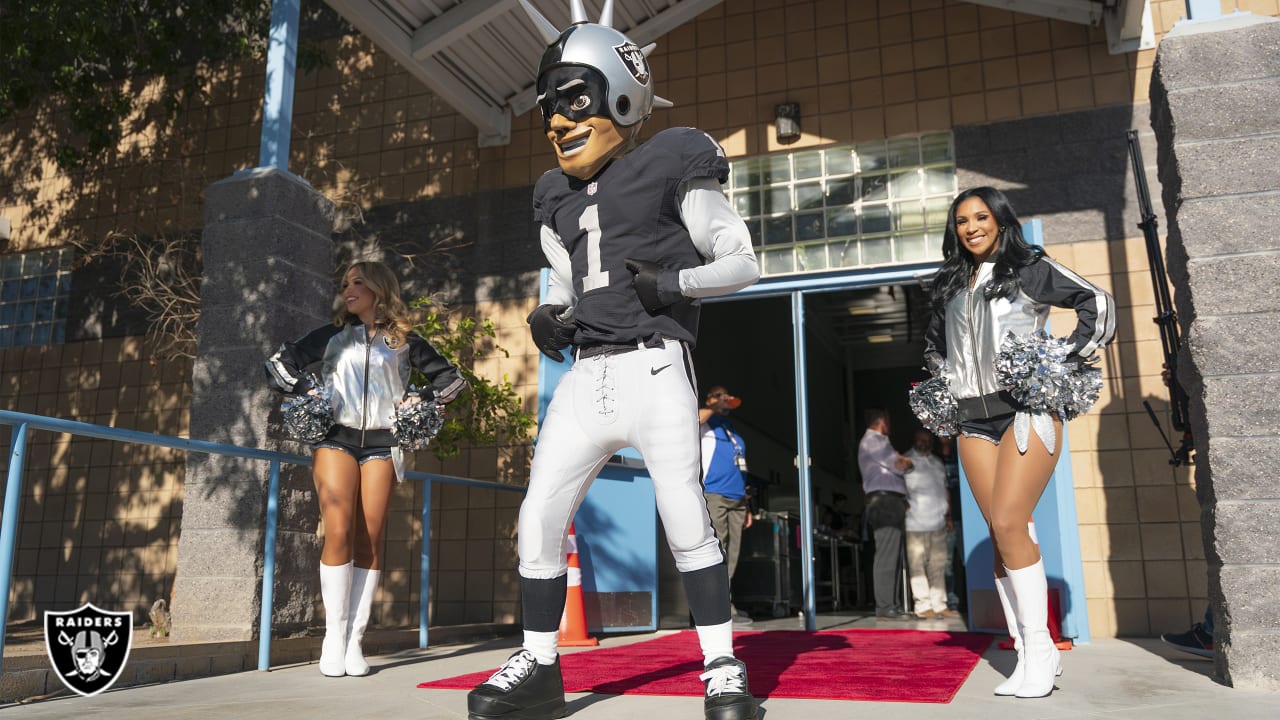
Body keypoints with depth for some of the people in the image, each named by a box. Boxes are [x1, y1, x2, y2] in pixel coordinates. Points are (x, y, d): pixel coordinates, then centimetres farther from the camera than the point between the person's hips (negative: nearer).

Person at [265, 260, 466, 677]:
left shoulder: (404, 342, 13)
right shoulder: (332, 337, 15)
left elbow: (450, 380, 17)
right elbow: (279, 365, 20)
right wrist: (305, 394, 6)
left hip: (381, 444, 0)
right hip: (336, 438, 0)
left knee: (369, 541, -6)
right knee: (339, 534, -14)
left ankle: (355, 640, -2)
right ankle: (333, 638, -8)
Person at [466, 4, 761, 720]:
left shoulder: (670, 167, 1)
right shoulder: (561, 200, 19)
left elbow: (744, 261, 0)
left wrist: (674, 281, -16)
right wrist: (552, 316, 7)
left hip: (655, 367, -6)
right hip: (587, 376, 6)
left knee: (687, 519, -8)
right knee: (540, 518, 2)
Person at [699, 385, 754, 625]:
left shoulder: (733, 431, 25)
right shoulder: (706, 424, 6)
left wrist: (746, 505, 21)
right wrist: (715, 407, -7)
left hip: (736, 499, 7)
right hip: (714, 496, -7)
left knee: (731, 554, 5)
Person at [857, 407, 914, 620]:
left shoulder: (878, 441, 27)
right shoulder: (872, 441, -5)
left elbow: (900, 465, 24)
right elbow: (899, 467, -8)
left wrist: (904, 462, 4)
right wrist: (904, 463, 11)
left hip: (890, 503, 10)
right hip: (885, 501, -10)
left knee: (894, 557, 9)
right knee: (886, 556, -12)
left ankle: (891, 604, 10)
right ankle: (885, 606, -14)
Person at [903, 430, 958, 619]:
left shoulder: (937, 462, 19)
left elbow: (945, 490, 21)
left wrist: (949, 515, 16)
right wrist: (904, 502, -20)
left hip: (938, 523, 6)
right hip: (916, 523, -6)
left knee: (938, 565, 6)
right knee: (918, 564, -5)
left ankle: (939, 605, 10)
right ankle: (923, 606, -3)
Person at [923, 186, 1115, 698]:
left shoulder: (1030, 269, 3)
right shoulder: (950, 286, 18)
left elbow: (1099, 306, 0)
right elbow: (933, 343, 33)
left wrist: (1066, 364, -6)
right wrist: (945, 380, 17)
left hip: (1026, 409, -5)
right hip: (974, 420, 5)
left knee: (1008, 524, -16)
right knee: (1001, 532, -1)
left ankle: (1040, 647, -5)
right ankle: (1028, 655, 4)